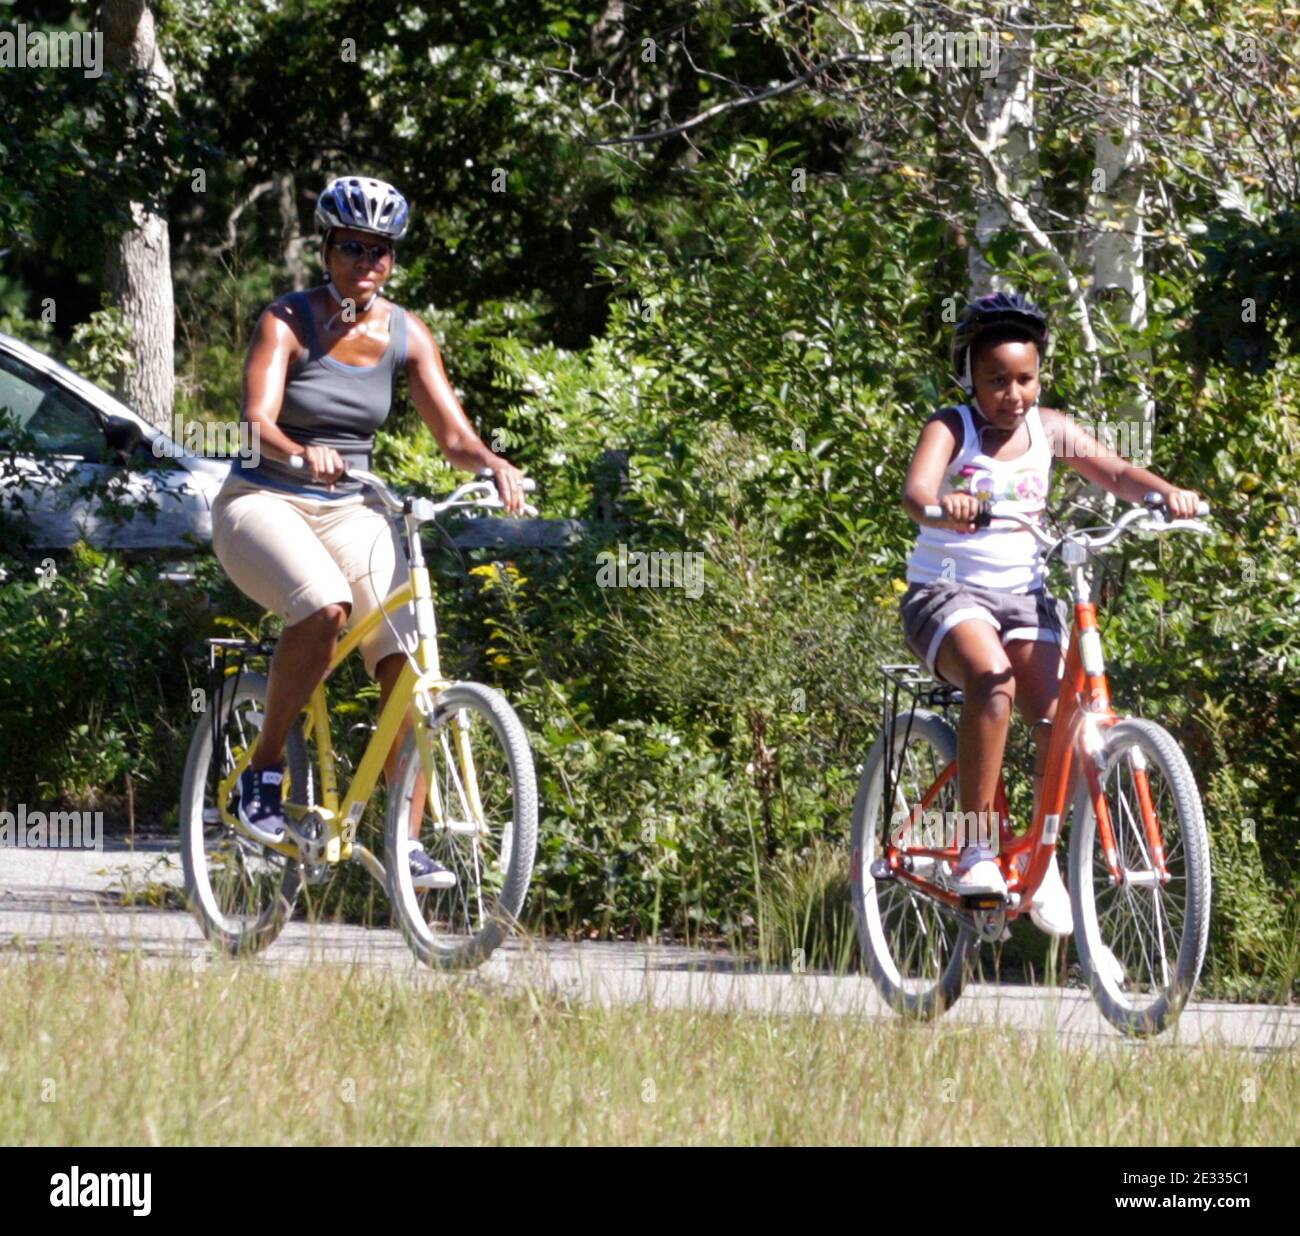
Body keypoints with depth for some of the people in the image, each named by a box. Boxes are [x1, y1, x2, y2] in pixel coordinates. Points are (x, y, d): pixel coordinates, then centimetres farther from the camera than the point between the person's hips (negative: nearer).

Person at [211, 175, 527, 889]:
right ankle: (263, 771, -17)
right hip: (264, 502, -4)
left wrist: (494, 464, -22)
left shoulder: (405, 335, 3)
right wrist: (304, 454, -44)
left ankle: (408, 844, -11)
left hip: (350, 510, 4)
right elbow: (258, 421, -22)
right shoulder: (287, 322, -9)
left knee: (409, 660, -15)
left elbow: (453, 436, 0)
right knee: (325, 607, -35)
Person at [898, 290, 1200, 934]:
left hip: (1024, 593, 4)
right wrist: (942, 506, -51)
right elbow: (916, 489, -26)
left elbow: (1115, 473, -3)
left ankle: (1044, 857, 8)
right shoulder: (951, 428, -8)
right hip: (947, 591, -4)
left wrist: (1167, 493, -24)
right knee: (991, 682, -33)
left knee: (1055, 718, -15)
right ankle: (975, 852, -28)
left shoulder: (1048, 428, 4)